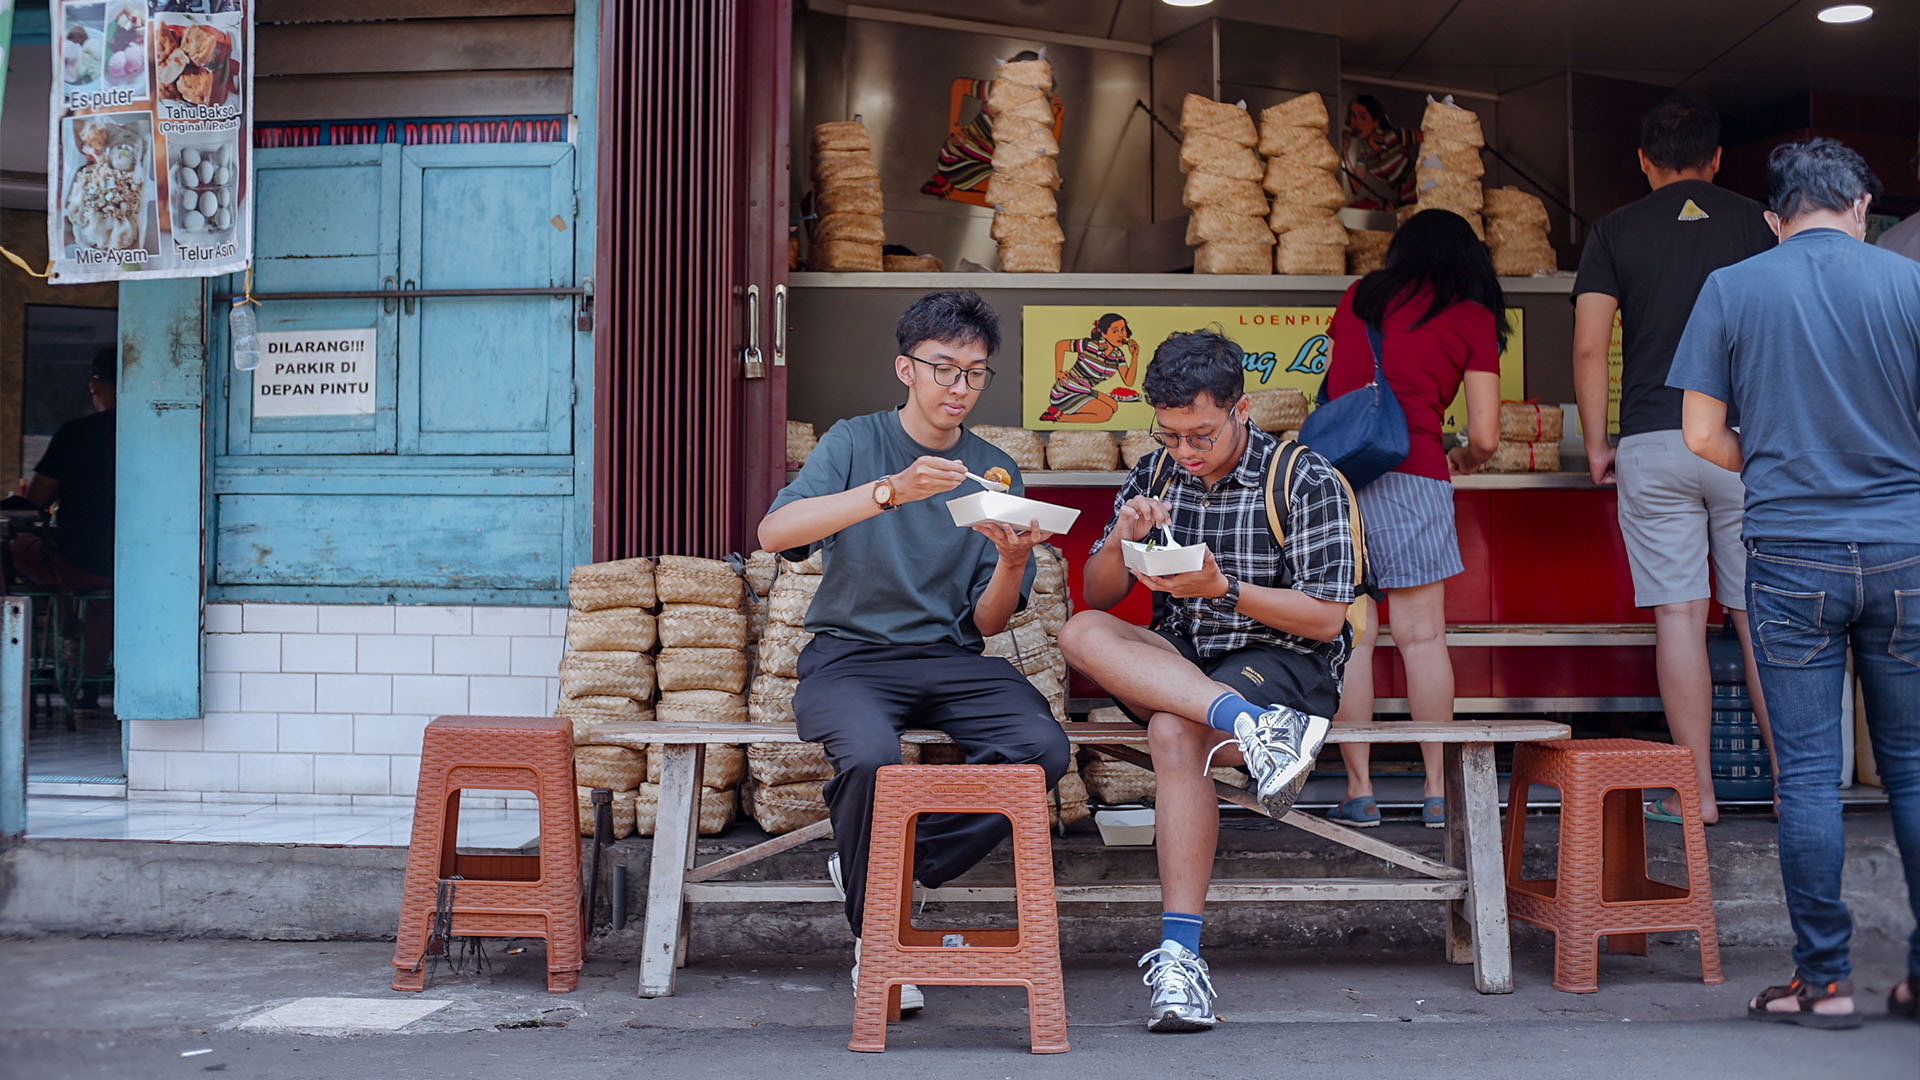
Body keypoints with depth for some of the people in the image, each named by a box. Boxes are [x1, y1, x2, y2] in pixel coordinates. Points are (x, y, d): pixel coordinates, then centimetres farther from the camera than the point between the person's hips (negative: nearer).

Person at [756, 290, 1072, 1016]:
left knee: (1041, 749, -26)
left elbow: (985, 623, 5)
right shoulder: (856, 444, 3)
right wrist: (890, 491, -29)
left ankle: (878, 871, -9)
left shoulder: (994, 472, 11)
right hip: (850, 655, -3)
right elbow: (774, 532, -18)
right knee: (871, 756, -35)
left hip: (950, 659, 3)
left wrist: (1012, 563, -17)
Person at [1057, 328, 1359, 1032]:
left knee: (1174, 731, -35)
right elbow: (1097, 597, 10)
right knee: (1083, 634, -26)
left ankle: (1179, 954, -37)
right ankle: (1251, 726, -41)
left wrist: (1224, 588, -20)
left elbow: (1326, 619, -8)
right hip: (1177, 660, 5)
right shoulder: (1153, 475, 9)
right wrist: (1122, 540, -12)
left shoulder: (1305, 481, -5)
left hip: (1283, 659, -5)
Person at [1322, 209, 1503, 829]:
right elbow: (1485, 436, 6)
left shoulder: (1357, 297, 19)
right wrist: (1462, 461, 28)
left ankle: (1358, 789, 6)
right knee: (1421, 634, 5)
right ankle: (1437, 790, 10)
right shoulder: (1472, 317, 9)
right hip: (1409, 474, -3)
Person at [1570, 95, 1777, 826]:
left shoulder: (1616, 231, 5)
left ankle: (1696, 792, 2)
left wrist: (1596, 445, 6)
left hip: (1655, 439, -1)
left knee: (1678, 614, 1)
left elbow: (1589, 346, -2)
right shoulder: (1756, 223, 8)